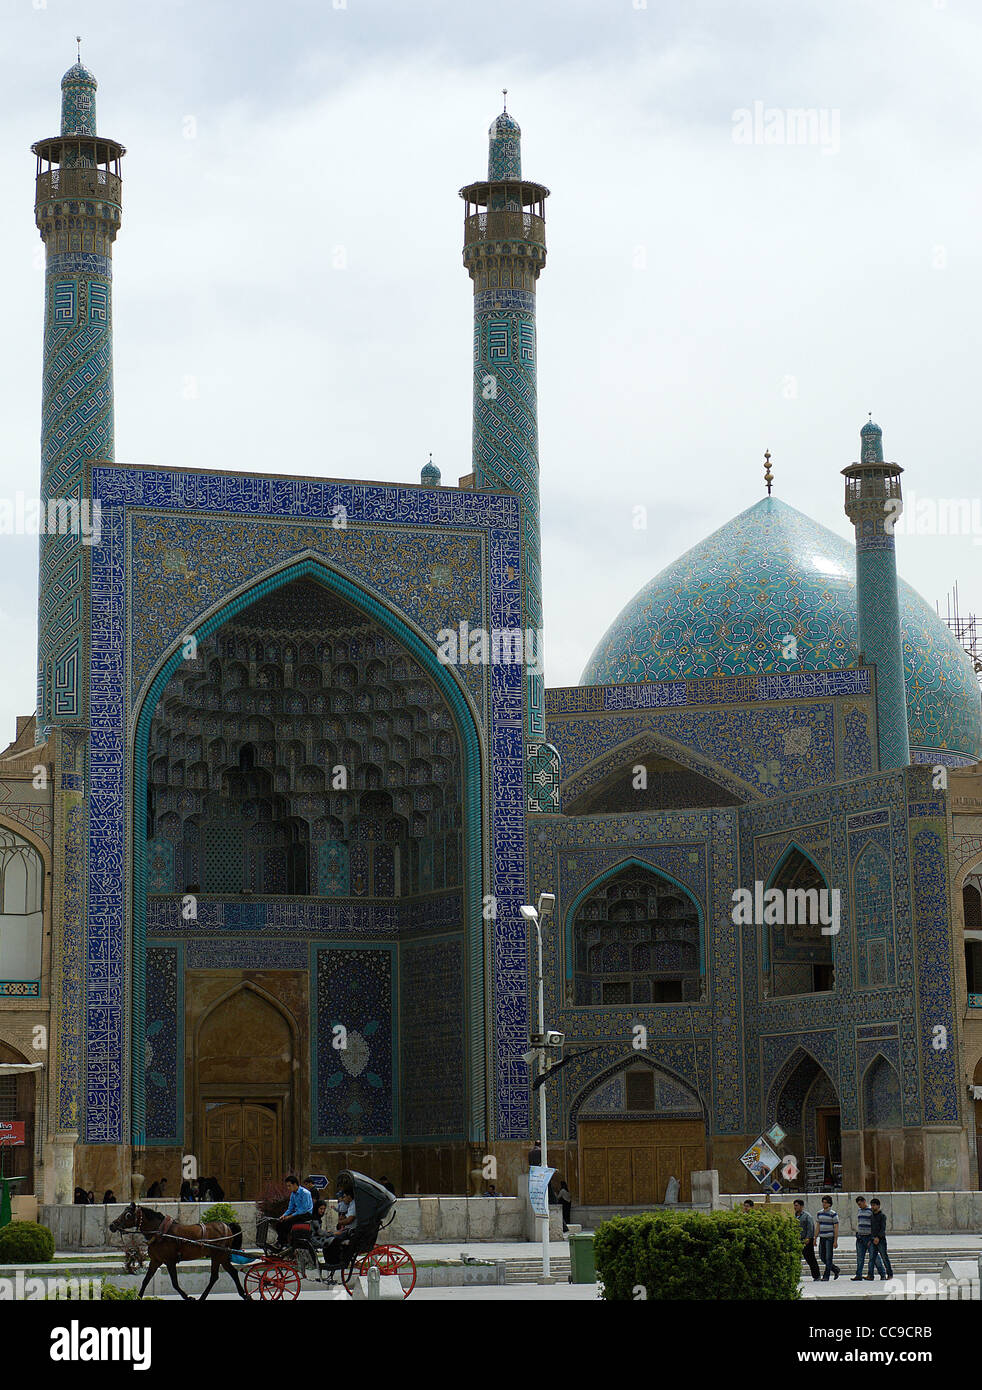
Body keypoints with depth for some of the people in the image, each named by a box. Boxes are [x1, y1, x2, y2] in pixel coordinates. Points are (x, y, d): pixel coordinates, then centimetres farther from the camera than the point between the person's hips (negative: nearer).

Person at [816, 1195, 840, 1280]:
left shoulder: (833, 1214, -7)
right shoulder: (820, 1213, 11)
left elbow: (836, 1228, -9)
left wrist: (835, 1241, -13)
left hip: (830, 1238, -7)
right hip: (822, 1238, 7)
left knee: (828, 1257, -4)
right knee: (822, 1257, 8)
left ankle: (826, 1276, 1)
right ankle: (836, 1270, 25)